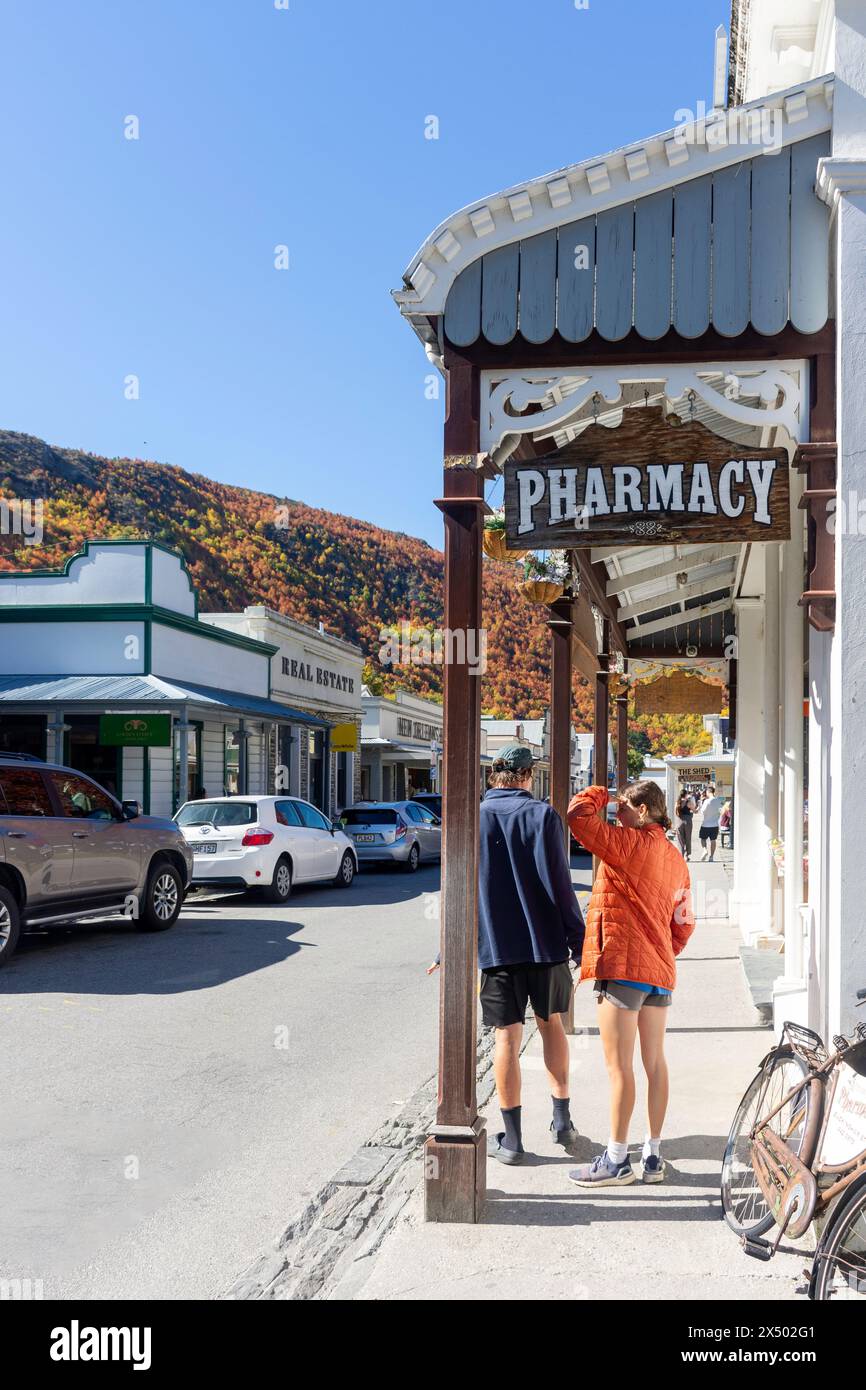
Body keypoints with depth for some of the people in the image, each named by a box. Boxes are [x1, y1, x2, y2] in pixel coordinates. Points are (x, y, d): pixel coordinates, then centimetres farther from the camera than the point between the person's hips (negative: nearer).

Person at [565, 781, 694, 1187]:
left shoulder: (630, 843, -12)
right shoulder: (675, 859, 13)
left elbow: (578, 818, -18)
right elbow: (683, 923, 15)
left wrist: (596, 794, 0)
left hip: (623, 967, -9)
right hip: (659, 970, 9)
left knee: (618, 1064, -2)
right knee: (654, 1061, 12)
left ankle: (617, 1160, 4)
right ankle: (652, 1155, 19)